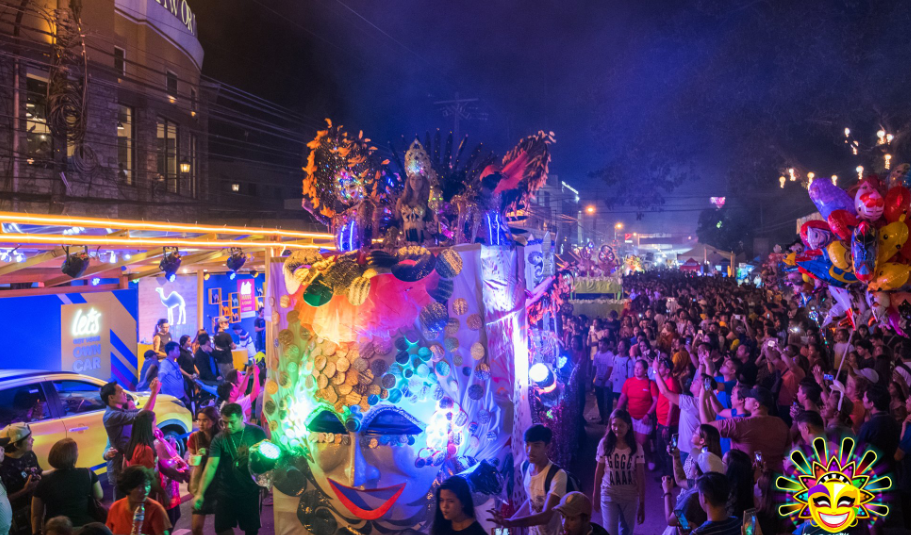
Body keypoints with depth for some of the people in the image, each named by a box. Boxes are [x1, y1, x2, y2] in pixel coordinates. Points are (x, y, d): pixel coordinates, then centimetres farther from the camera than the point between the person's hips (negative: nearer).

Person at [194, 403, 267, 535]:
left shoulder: (256, 433, -5)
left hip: (250, 492, 0)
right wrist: (200, 493, -18)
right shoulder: (219, 439, -5)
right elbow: (211, 466, -12)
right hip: (225, 493, 1)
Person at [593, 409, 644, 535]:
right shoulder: (604, 444, -10)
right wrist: (596, 496, 6)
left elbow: (641, 477, -7)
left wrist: (642, 504, -8)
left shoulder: (636, 447, -10)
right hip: (608, 495, -1)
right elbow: (599, 472, -1)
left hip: (630, 497, 1)